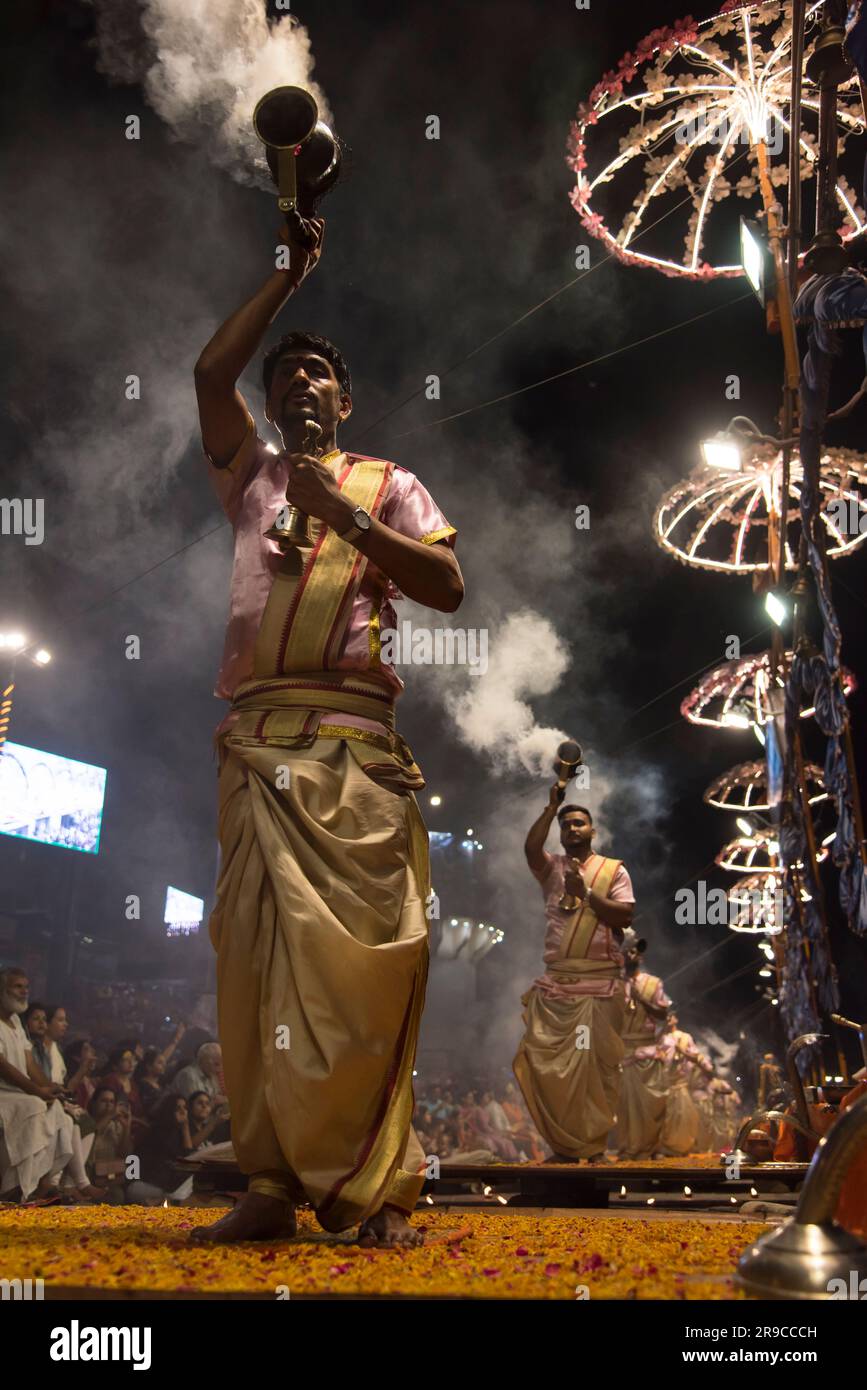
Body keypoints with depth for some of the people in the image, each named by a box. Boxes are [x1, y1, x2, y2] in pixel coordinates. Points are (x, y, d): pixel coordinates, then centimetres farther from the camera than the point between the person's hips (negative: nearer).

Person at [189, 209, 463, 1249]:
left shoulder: (387, 484, 19)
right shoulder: (252, 477, 26)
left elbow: (448, 586, 3)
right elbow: (210, 370, 13)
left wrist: (342, 514, -5)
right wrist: (287, 275, 18)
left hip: (352, 742, -2)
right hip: (255, 741, 3)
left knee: (359, 955, -10)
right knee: (256, 957, -3)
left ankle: (375, 1189, -5)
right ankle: (271, 1184, 2)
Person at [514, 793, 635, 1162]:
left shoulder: (614, 870, 7)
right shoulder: (553, 868, 11)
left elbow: (624, 916, -5)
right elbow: (531, 848, -11)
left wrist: (585, 893, -11)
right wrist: (552, 807, -12)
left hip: (600, 983, -2)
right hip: (555, 981, 2)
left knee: (597, 1064, 0)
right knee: (544, 1060, 1)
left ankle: (593, 1144, 12)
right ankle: (564, 1144, 13)